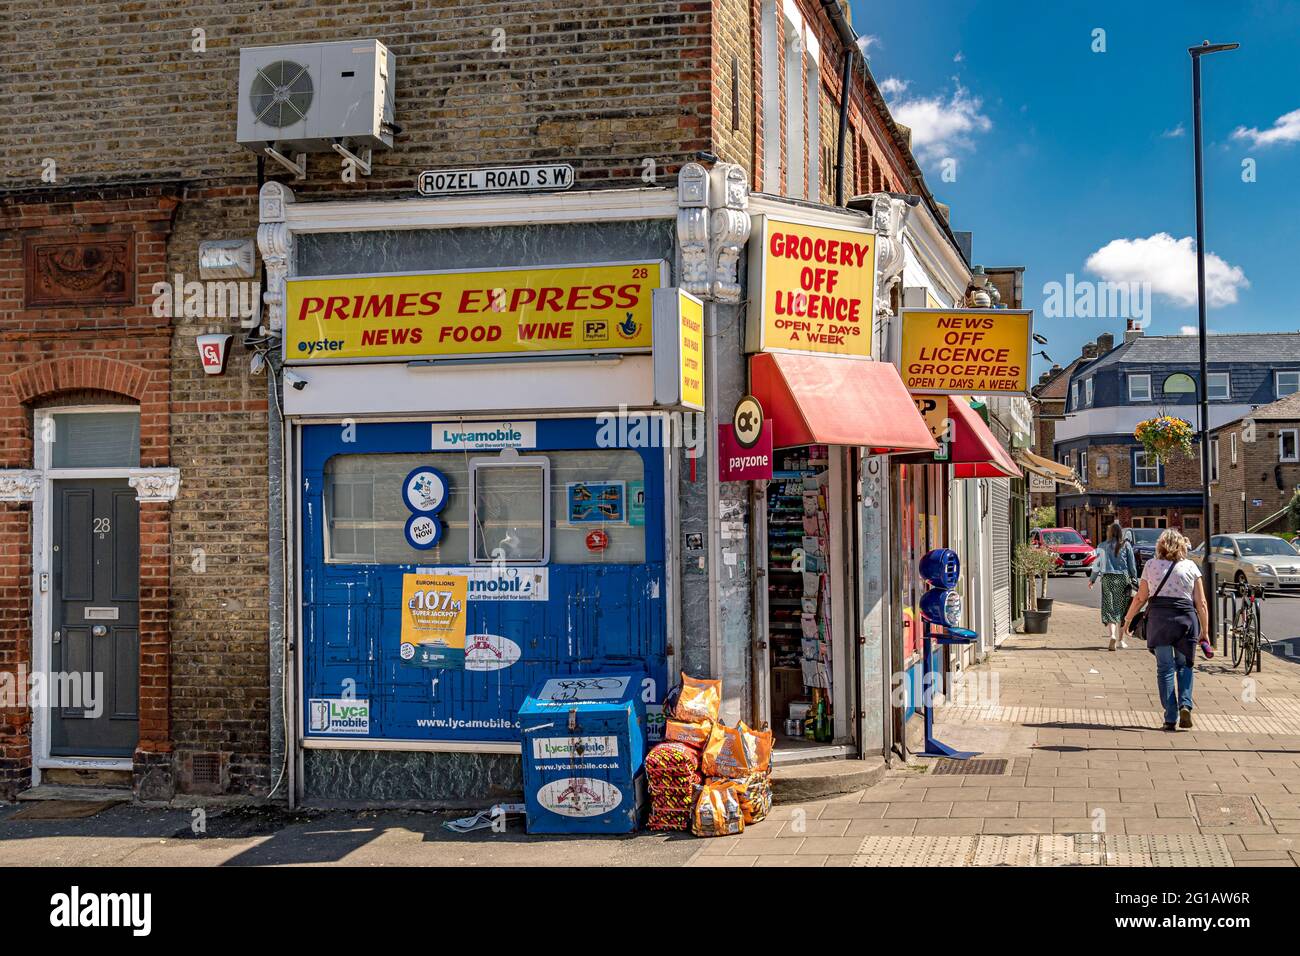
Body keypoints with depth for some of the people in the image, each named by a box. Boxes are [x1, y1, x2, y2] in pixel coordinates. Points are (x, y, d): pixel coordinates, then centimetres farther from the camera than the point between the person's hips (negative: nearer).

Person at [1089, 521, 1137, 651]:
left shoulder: (1103, 546, 2)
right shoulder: (1126, 546, 1)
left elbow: (1097, 564, 6)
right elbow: (1132, 564, 3)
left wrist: (1092, 579, 17)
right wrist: (1134, 578, 12)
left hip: (1107, 578, -1)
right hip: (1123, 578, 1)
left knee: (1108, 607, -2)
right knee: (1122, 608, 11)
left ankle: (1112, 635, -25)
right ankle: (1120, 639, 18)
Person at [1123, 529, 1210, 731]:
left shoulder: (1151, 565, 7)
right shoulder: (1190, 567, 7)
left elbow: (1140, 597, 8)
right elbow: (1201, 603, 3)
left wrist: (1128, 619, 21)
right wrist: (1205, 630, 8)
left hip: (1158, 618, 0)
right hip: (1186, 618, 0)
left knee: (1165, 668, 5)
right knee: (1184, 665, 15)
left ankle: (1171, 718, 1)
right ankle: (1185, 705, -6)